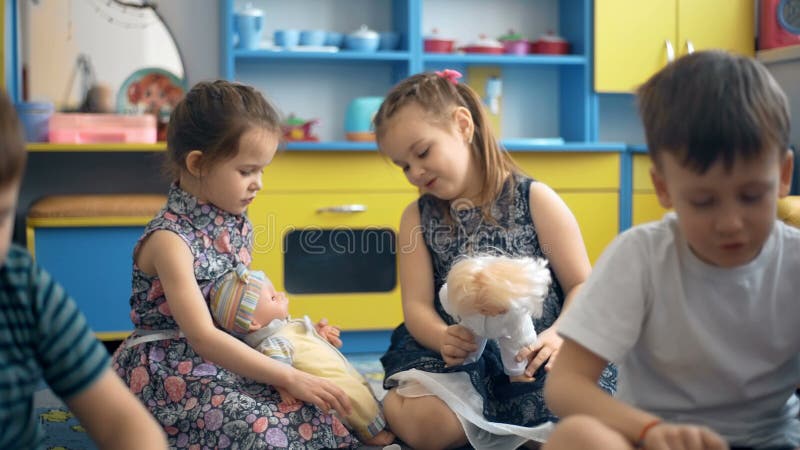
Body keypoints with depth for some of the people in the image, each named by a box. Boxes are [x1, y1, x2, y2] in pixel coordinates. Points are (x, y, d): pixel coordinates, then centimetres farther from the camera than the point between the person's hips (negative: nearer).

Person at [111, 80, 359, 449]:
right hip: (169, 376, -6)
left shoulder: (237, 225, 6)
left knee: (315, 413, -18)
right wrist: (290, 378, -28)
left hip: (227, 362, 7)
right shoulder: (170, 239, -18)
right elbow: (203, 337, -25)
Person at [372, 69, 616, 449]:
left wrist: (559, 335, -20)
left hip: (534, 357, 0)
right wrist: (442, 337, -21)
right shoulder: (417, 218, 10)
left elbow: (581, 285, 1)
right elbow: (417, 305, 2)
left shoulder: (535, 199, 1)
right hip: (457, 358, 0)